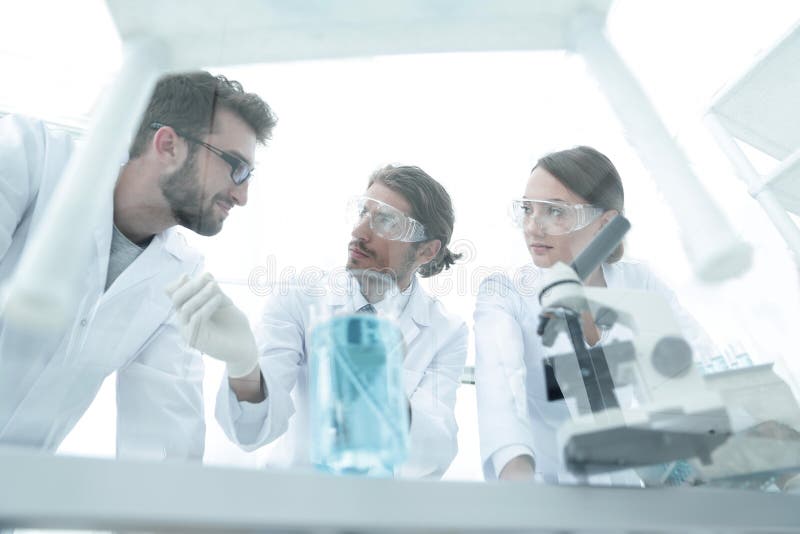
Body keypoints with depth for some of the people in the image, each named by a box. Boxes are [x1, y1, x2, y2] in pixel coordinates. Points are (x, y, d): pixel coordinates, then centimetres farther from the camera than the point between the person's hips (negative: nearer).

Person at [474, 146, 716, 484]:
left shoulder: (640, 284, 1)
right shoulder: (503, 295, -10)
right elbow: (500, 385, -26)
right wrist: (518, 474, -42)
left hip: (626, 481, 4)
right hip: (544, 483, -4)